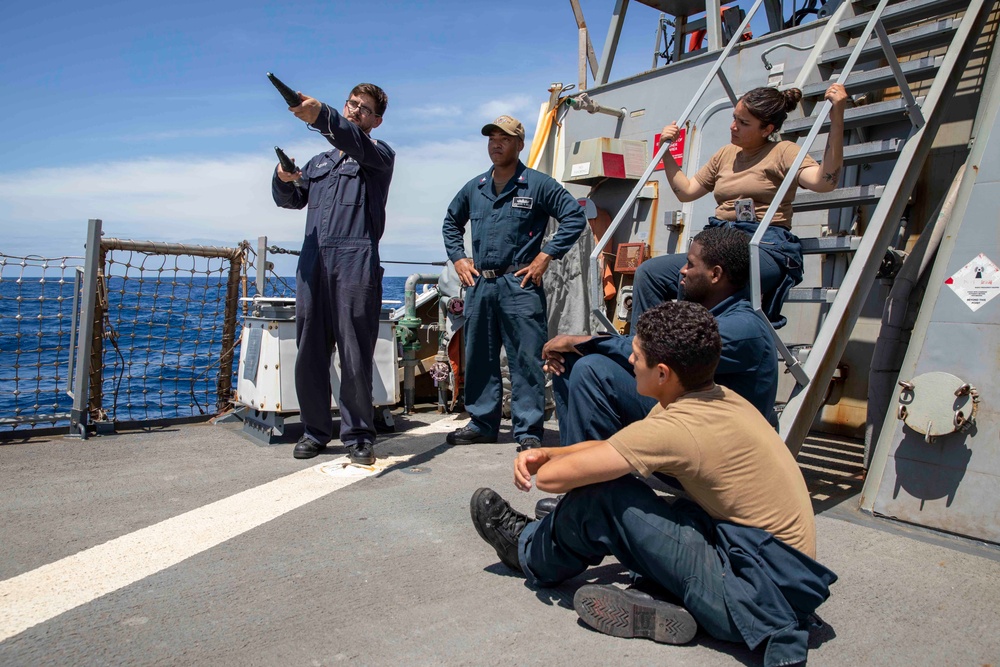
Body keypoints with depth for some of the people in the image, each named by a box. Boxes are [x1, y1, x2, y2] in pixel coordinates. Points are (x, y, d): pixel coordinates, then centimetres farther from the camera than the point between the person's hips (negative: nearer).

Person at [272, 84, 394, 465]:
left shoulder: (378, 155, 13)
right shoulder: (319, 163, 29)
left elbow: (357, 143, -10)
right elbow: (290, 200, 24)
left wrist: (321, 116, -29)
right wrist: (283, 177, 1)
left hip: (356, 261, -5)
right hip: (312, 261, 5)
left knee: (355, 353, -7)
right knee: (309, 351, 2)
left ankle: (358, 436, 1)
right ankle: (316, 430, 13)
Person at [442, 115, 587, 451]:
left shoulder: (538, 184, -1)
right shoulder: (474, 188, 15)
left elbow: (575, 216, -4)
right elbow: (451, 222, 29)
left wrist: (545, 256, -9)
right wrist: (458, 258, 15)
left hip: (520, 284, -5)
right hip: (479, 284, 5)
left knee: (526, 359, -4)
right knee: (478, 357, 10)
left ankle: (528, 430, 3)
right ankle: (482, 423, 23)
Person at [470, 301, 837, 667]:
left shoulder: (676, 427, -25)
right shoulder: (718, 400, 4)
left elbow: (551, 477, -20)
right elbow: (613, 445, 14)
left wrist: (547, 464, 4)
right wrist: (546, 453, 1)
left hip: (760, 593, -9)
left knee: (599, 494, -10)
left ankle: (530, 552, 19)